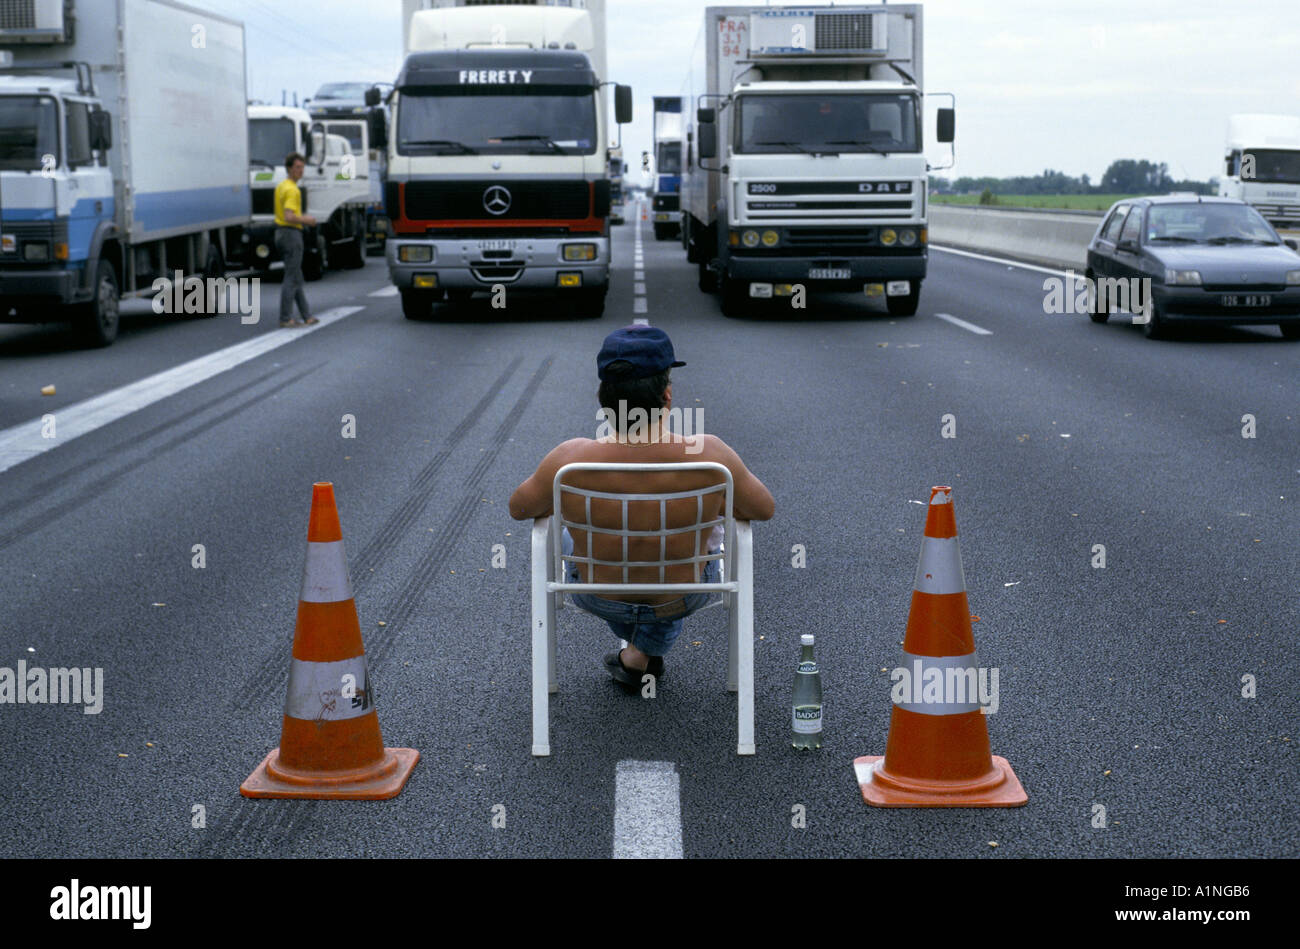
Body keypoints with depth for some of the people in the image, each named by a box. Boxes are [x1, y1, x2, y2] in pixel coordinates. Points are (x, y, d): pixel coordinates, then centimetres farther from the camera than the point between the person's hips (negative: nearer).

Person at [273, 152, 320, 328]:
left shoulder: (280, 186, 14)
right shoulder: (292, 190, -17)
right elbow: (289, 217, -27)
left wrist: (302, 217, 15)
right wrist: (306, 221, -12)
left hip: (280, 233, 10)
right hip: (291, 233, -10)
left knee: (297, 278, 14)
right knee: (291, 279, -4)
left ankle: (306, 316, 20)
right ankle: (286, 319, -2)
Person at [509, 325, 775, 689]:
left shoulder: (569, 460, -29)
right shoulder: (708, 455, -30)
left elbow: (519, 508, -8)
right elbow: (764, 508, -10)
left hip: (599, 598, 0)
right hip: (682, 600, 0)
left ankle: (640, 650, 47)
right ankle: (641, 655, 36)